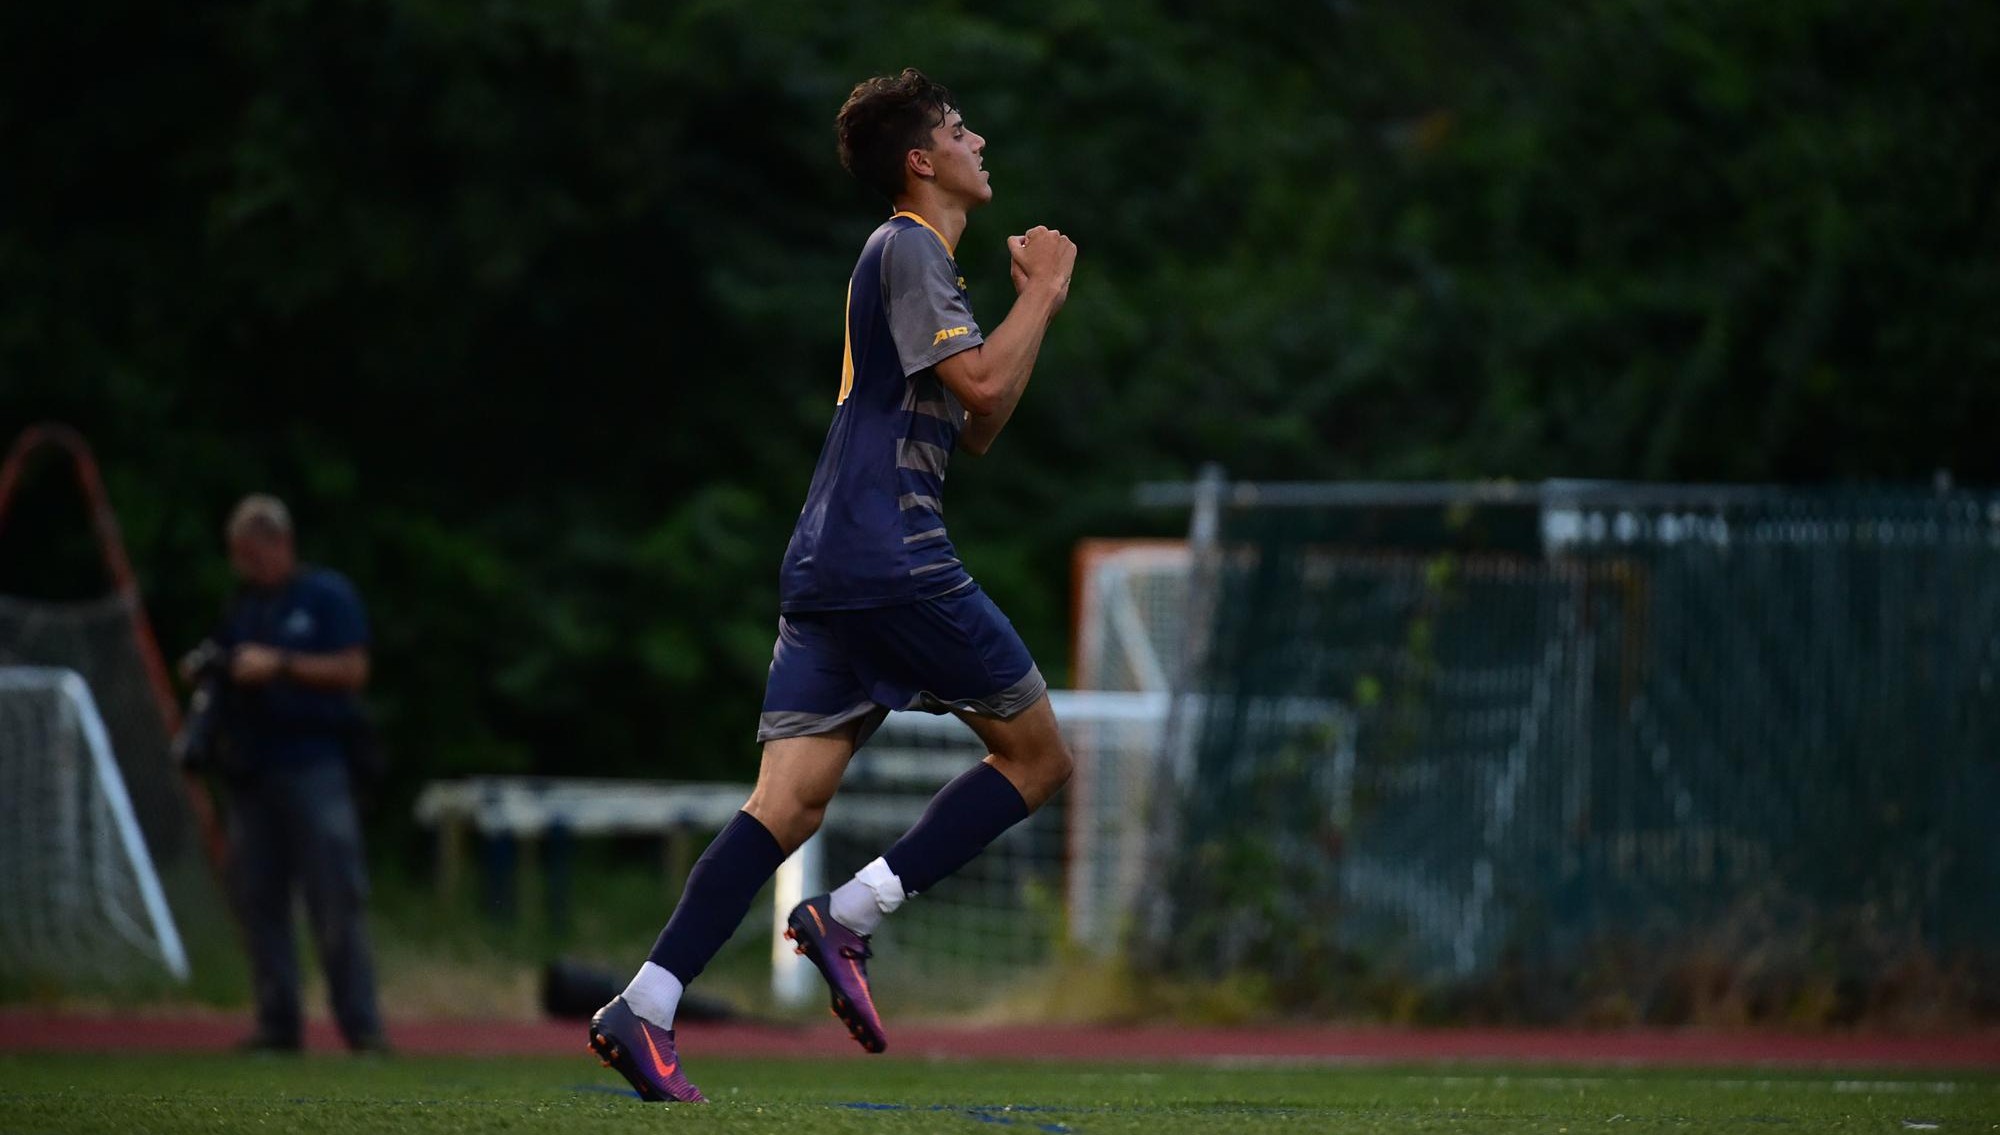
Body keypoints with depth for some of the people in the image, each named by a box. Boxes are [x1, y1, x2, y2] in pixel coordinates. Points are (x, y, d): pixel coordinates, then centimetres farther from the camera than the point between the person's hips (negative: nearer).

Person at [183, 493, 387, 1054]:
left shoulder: (327, 596, -1)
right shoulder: (240, 607, 17)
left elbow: (352, 670, -7)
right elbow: (227, 678, 23)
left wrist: (281, 665, -14)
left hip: (314, 769, -6)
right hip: (251, 771, 6)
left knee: (337, 901, -9)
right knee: (259, 902, 4)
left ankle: (362, 1027, -7)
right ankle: (278, 1024, 9)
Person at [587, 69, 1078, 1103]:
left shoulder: (911, 257, 26)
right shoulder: (908, 250, -5)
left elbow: (974, 429, 29)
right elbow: (983, 383, -16)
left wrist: (1039, 299, 23)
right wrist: (1041, 292, -2)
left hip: (826, 570, 9)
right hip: (892, 556, -9)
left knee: (788, 802, -2)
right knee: (1035, 755, 3)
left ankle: (645, 1006, -15)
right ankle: (851, 916, -7)